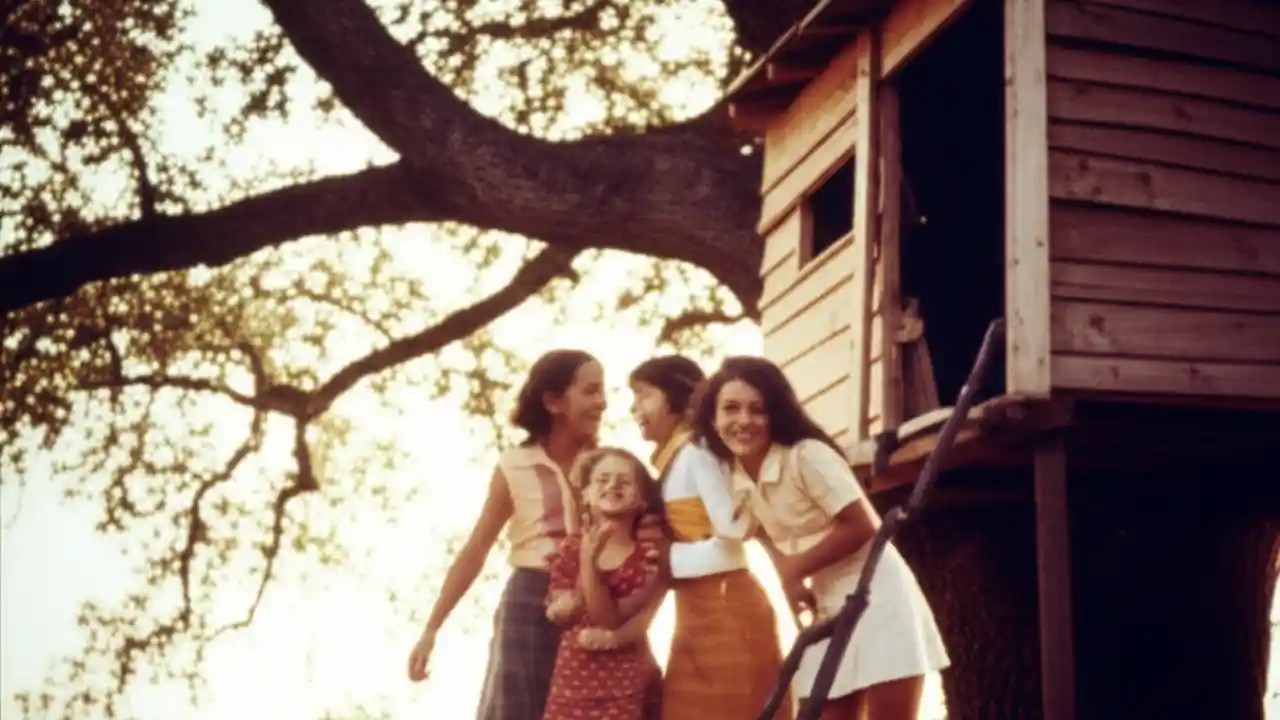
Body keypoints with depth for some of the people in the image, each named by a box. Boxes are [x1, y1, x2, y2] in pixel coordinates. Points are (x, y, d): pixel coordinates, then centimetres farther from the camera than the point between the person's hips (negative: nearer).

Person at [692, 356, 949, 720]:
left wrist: (794, 569, -12)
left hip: (876, 596, -7)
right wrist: (791, 580, -3)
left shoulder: (807, 456, -17)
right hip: (828, 609, 8)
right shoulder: (738, 481, 5)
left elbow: (861, 526, -20)